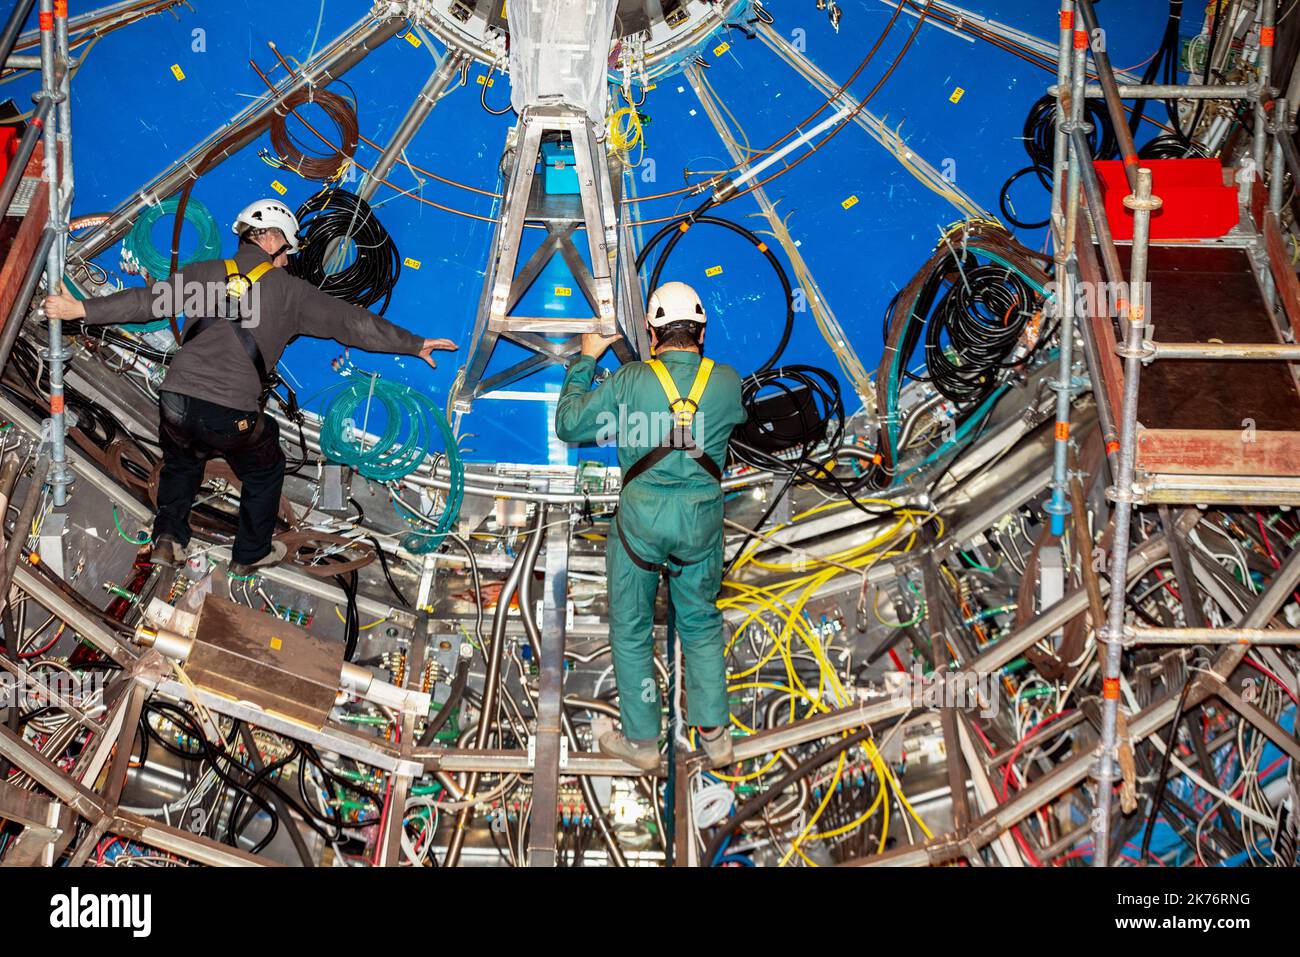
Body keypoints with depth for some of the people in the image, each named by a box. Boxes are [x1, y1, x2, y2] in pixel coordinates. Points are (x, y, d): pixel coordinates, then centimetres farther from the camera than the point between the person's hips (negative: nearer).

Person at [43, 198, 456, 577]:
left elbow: (148, 300, 9)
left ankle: (169, 536, 25)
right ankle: (251, 554, 35)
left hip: (177, 401, 3)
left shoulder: (208, 273, 11)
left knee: (181, 463, 35)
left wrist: (83, 309, 17)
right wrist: (415, 344, 16)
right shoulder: (289, 290, 5)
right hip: (234, 415, -3)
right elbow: (350, 321, 8)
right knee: (264, 473, 26)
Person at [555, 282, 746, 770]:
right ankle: (715, 733, 22)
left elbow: (568, 423, -2)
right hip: (702, 518, 2)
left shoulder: (631, 380, -10)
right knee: (701, 623, 20)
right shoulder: (727, 381, -4)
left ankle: (641, 740, 22)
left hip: (641, 516, -2)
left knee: (631, 629, 14)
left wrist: (586, 359, 10)